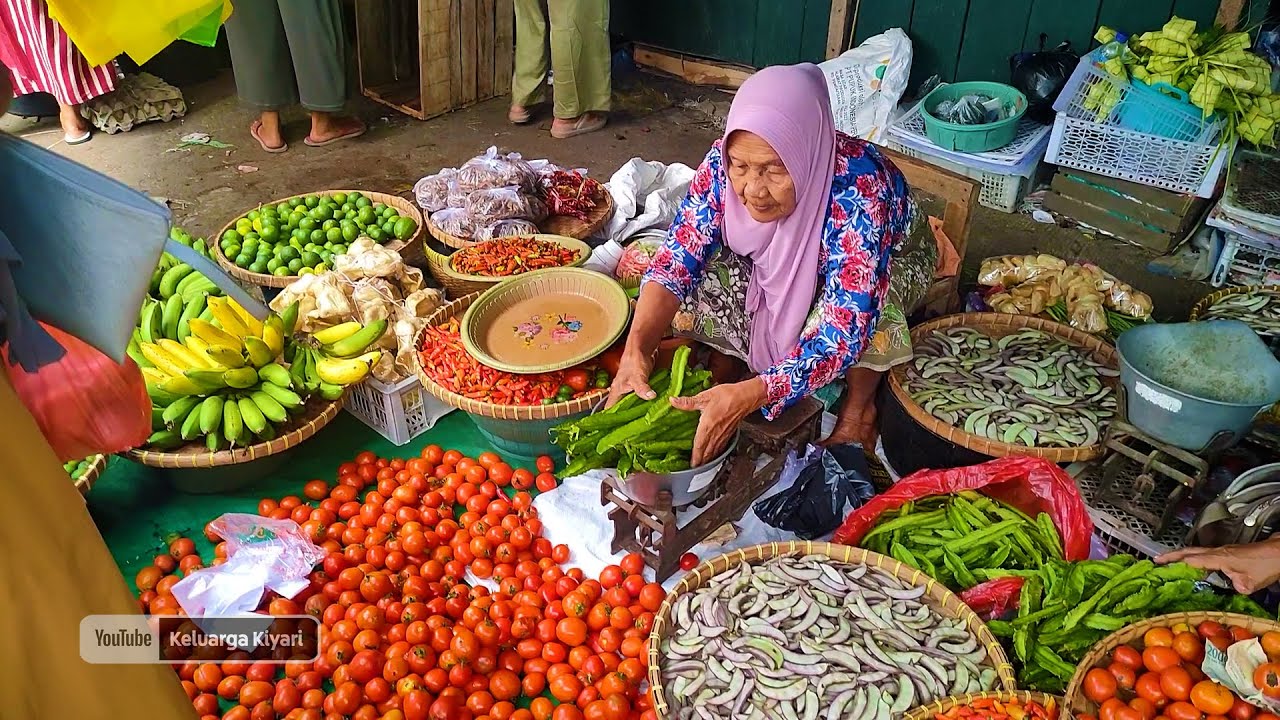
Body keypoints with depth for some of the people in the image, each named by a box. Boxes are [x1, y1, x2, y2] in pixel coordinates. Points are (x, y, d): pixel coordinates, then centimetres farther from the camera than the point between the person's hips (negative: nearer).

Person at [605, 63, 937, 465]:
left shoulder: (857, 192, -42)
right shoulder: (724, 164, -29)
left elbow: (843, 335, -44)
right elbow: (676, 260, -26)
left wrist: (746, 396, -56)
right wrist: (636, 350, -44)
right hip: (783, 266, 3)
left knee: (867, 298, -37)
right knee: (708, 275, -23)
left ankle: (859, 407, -8)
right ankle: (724, 371, 5)